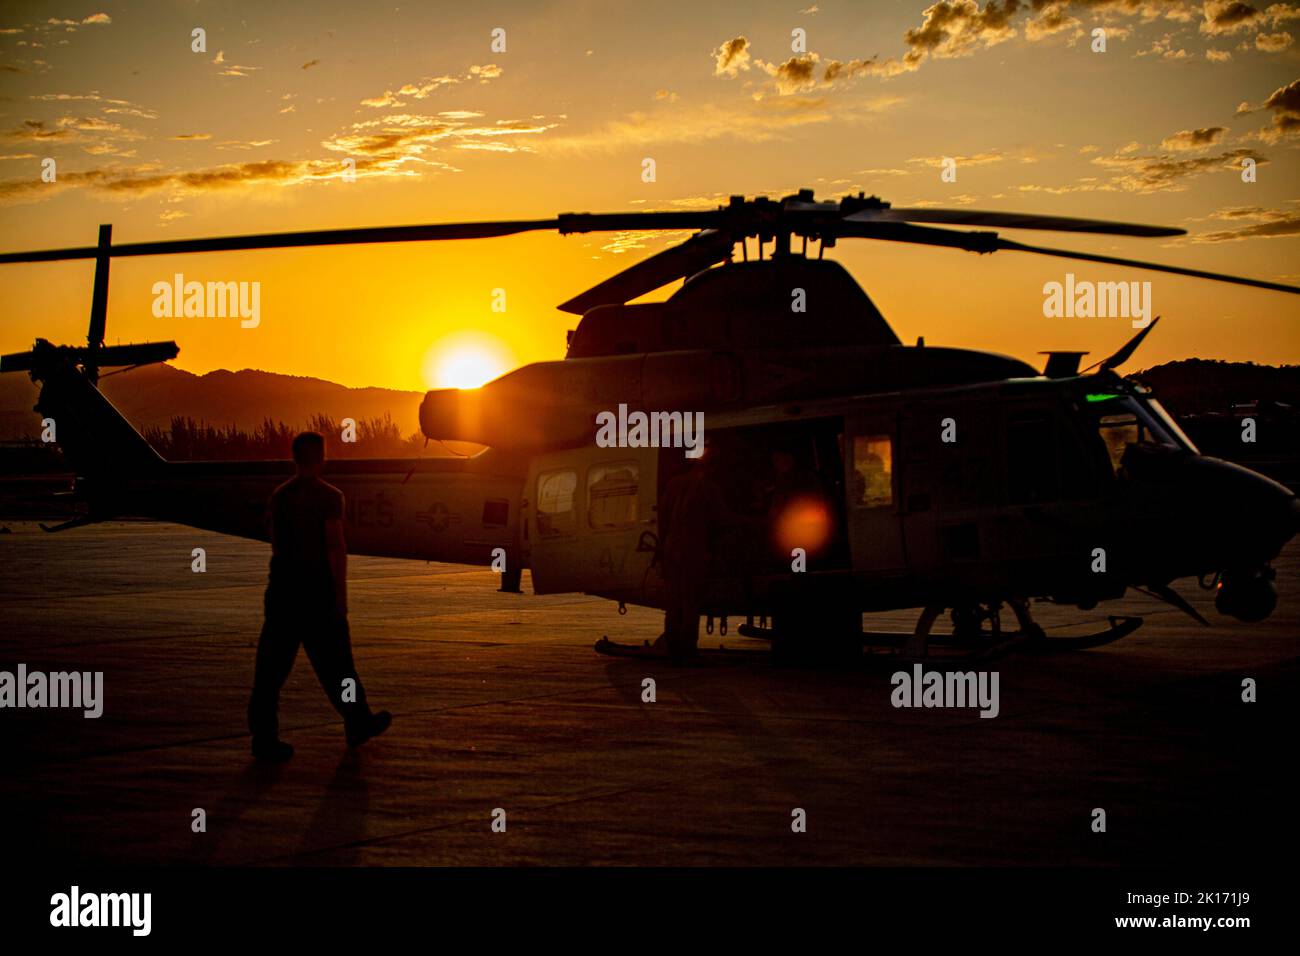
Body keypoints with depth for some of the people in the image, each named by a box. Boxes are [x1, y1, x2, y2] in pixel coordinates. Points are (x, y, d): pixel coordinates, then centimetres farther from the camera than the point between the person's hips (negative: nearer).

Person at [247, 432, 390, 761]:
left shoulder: (279, 496, 9)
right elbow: (336, 546, -15)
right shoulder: (328, 496, -10)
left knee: (273, 663, 1)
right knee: (335, 661, 9)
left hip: (282, 586, 5)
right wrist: (341, 593, -12)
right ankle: (358, 724, 24)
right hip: (317, 586, -5)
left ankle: (264, 737, -5)